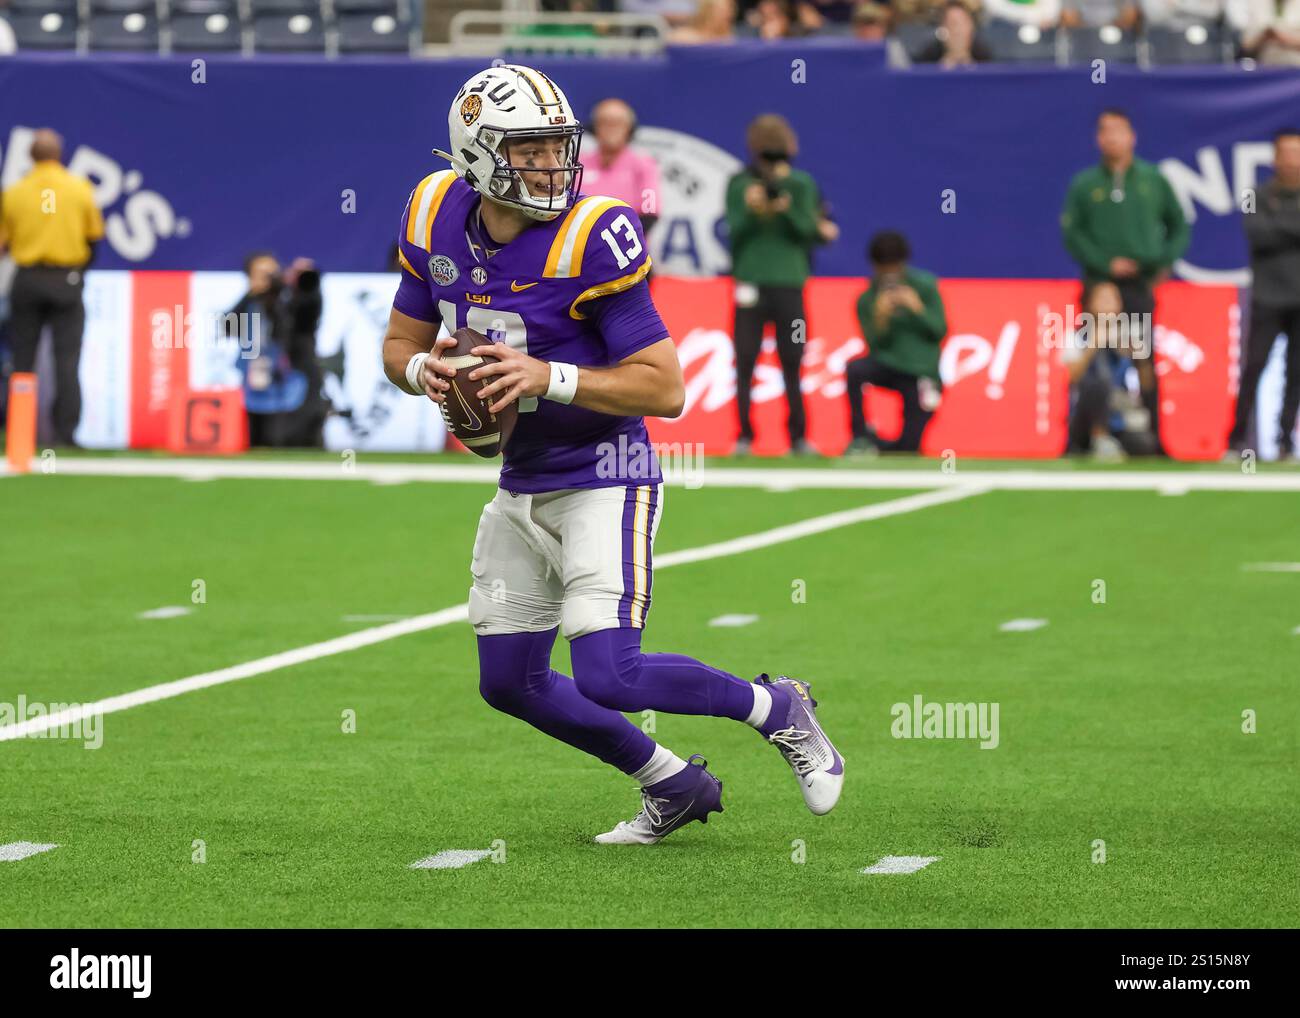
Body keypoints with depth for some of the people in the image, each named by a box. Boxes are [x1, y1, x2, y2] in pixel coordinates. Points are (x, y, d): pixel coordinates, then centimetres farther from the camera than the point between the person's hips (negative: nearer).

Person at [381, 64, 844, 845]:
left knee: (607, 678, -17)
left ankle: (778, 709, 9)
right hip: (522, 488, 7)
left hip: (603, 480, -7)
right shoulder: (438, 218, -4)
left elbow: (666, 388, -21)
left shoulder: (590, 240, -22)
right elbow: (400, 342, 9)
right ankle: (675, 787, 30)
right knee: (511, 684, 12)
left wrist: (549, 377, -31)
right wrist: (422, 370, -14)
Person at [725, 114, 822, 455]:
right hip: (750, 281, 0)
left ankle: (798, 435, 7)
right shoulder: (739, 184, 4)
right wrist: (751, 211, -21)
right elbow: (733, 231, -3)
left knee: (792, 363, 2)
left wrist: (785, 208, -19)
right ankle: (744, 435, 2)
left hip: (788, 282, 0)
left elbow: (807, 230, -3)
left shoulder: (801, 184, 6)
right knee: (745, 360, -2)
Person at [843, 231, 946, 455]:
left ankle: (873, 444, 28)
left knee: (907, 450, -8)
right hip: (887, 366, 1)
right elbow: (875, 345, -6)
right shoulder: (866, 301, -2)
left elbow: (940, 332, -6)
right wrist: (880, 318, -25)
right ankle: (860, 438, -18)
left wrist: (918, 309, -22)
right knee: (854, 368, -35)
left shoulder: (925, 287, -4)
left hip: (921, 372, -1)